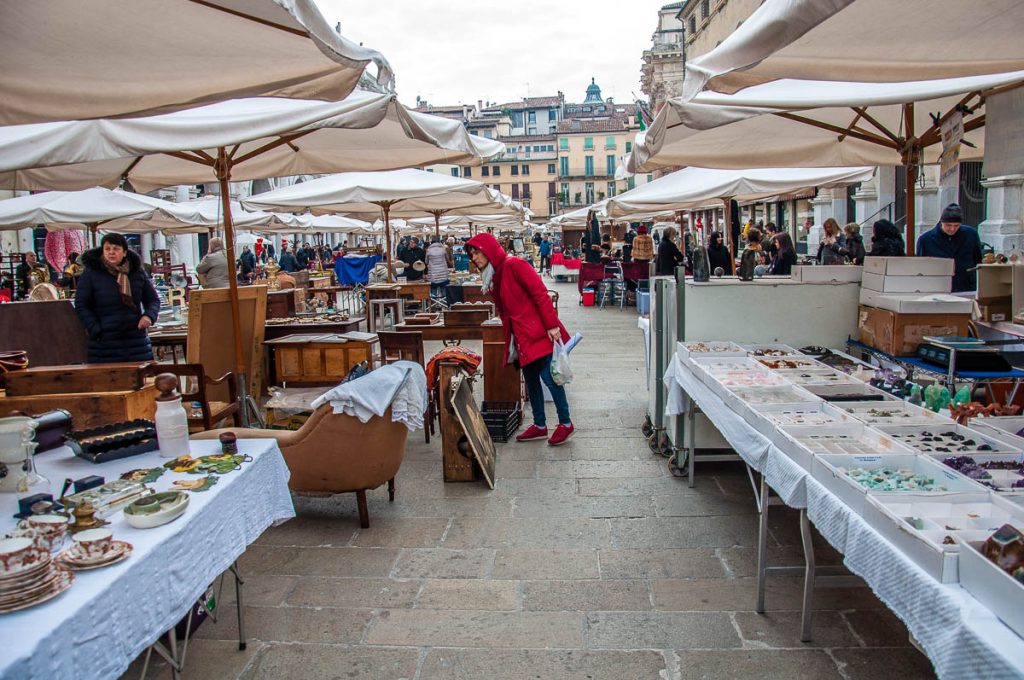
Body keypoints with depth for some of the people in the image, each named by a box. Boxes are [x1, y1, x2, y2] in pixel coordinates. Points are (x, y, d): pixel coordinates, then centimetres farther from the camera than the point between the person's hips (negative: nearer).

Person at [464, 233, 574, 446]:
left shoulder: (513, 265, -12)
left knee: (548, 376, -5)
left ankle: (566, 423, 9)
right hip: (522, 336, 9)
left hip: (539, 332, -9)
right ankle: (540, 425, 23)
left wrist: (551, 325, -20)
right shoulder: (493, 276, 14)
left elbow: (540, 293, -17)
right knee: (530, 379, 12)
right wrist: (509, 339, 15)